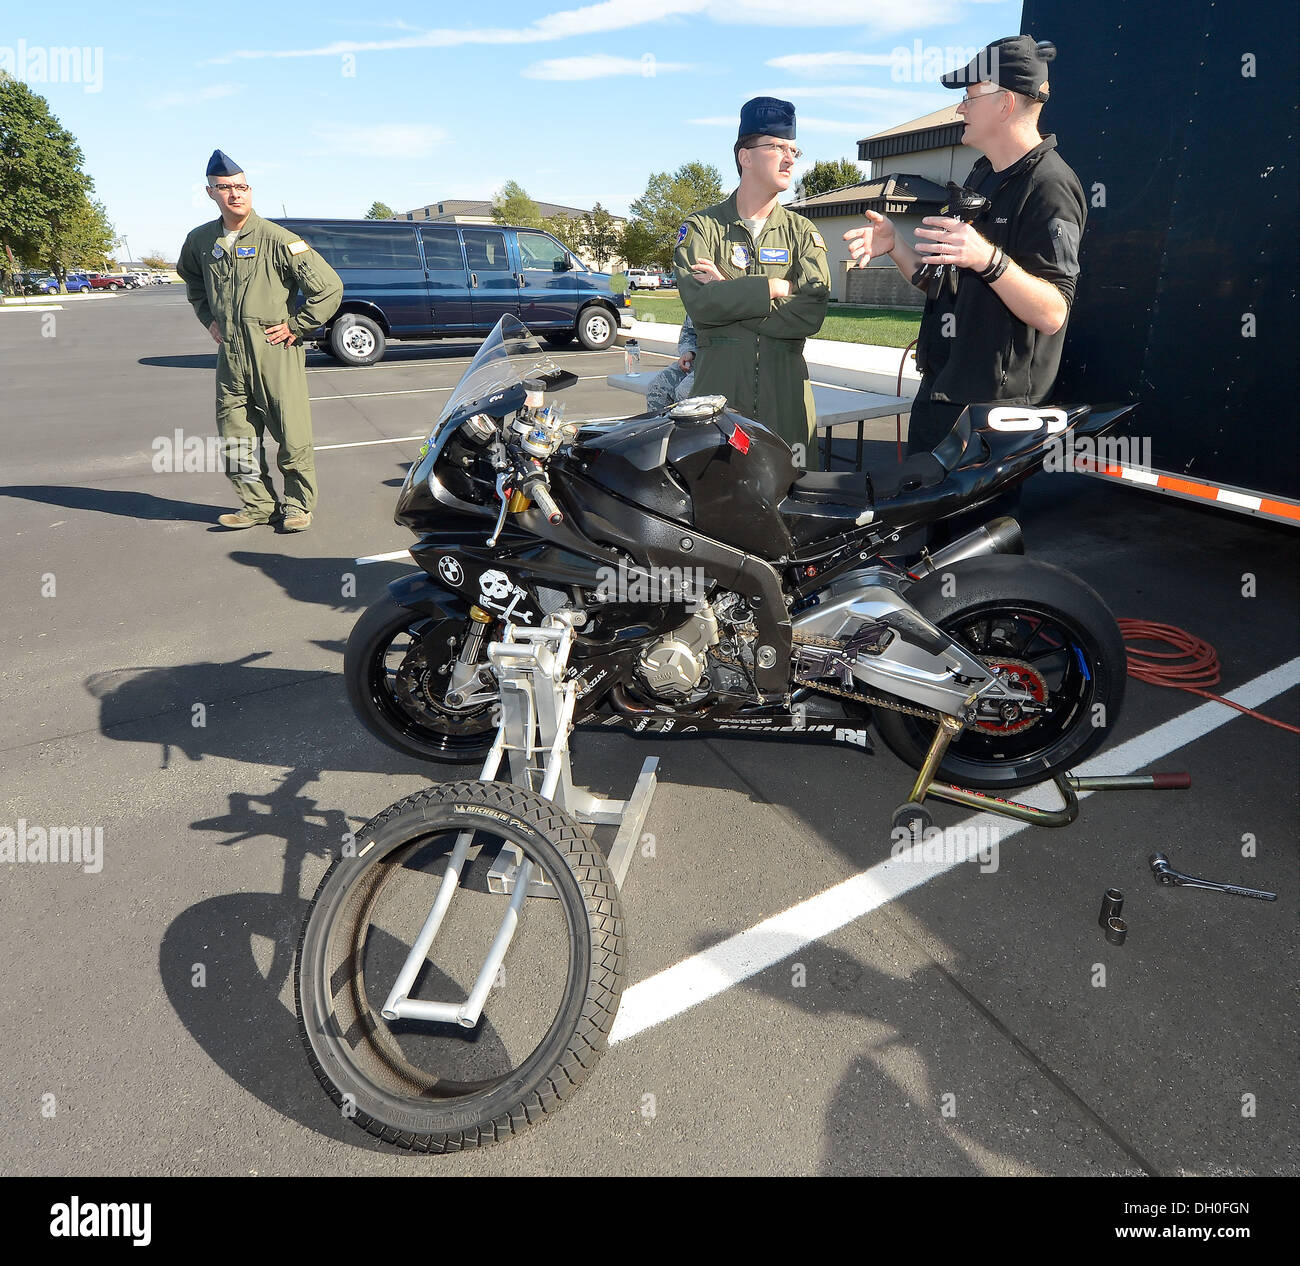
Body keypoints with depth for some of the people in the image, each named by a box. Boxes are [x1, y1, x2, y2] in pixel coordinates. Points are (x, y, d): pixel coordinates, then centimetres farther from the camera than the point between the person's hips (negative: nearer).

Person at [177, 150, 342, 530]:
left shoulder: (276, 238, -6)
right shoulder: (200, 241, 11)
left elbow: (329, 287, -8)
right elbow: (191, 279, 33)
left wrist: (296, 327, -6)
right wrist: (208, 318, 19)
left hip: (276, 353, -5)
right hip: (229, 356, 5)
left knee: (292, 438, -3)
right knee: (236, 441, 7)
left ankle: (298, 505, 12)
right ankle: (259, 506, 19)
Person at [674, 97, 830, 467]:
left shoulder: (803, 232, 14)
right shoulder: (701, 227, 8)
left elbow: (811, 314, -5)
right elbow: (700, 303, -12)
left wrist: (731, 295, -9)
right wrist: (776, 287, -7)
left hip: (786, 391, 2)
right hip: (718, 389, -2)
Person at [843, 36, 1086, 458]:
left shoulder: (1049, 186, -13)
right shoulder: (981, 175, 17)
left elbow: (1051, 314, -23)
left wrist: (987, 258, -37)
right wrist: (894, 245, 2)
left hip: (994, 404, -9)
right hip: (937, 391, 9)